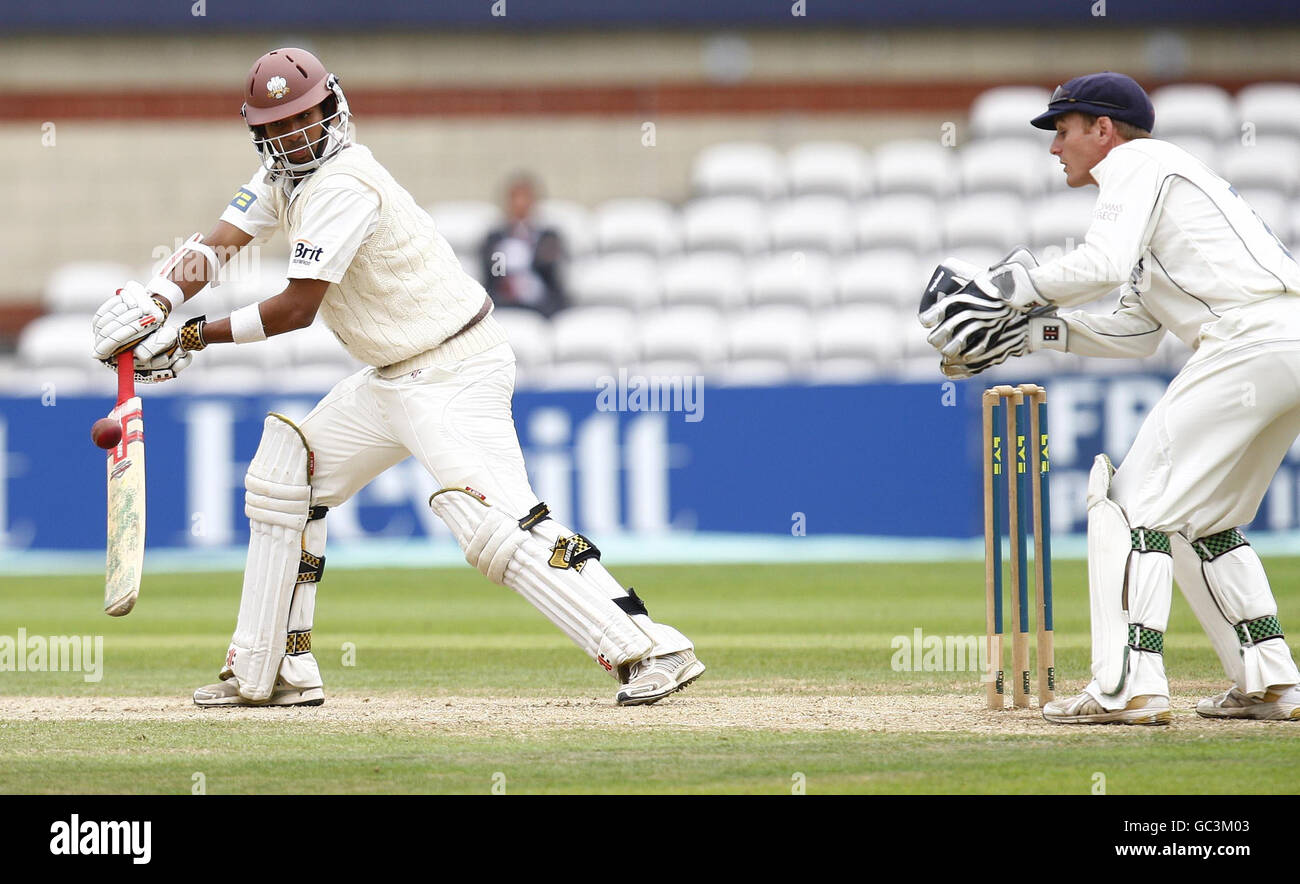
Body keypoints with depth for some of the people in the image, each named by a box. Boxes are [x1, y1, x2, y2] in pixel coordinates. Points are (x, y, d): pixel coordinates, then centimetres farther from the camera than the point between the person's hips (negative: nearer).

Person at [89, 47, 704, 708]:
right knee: (283, 478, 13)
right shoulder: (287, 171, 8)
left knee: (494, 523, -24)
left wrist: (195, 336, -14)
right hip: (392, 376, 10)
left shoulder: (344, 184, -21)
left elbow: (297, 308, -20)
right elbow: (220, 242, 2)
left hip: (455, 373, -10)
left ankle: (653, 651, -28)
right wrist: (157, 299, -16)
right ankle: (271, 672, 20)